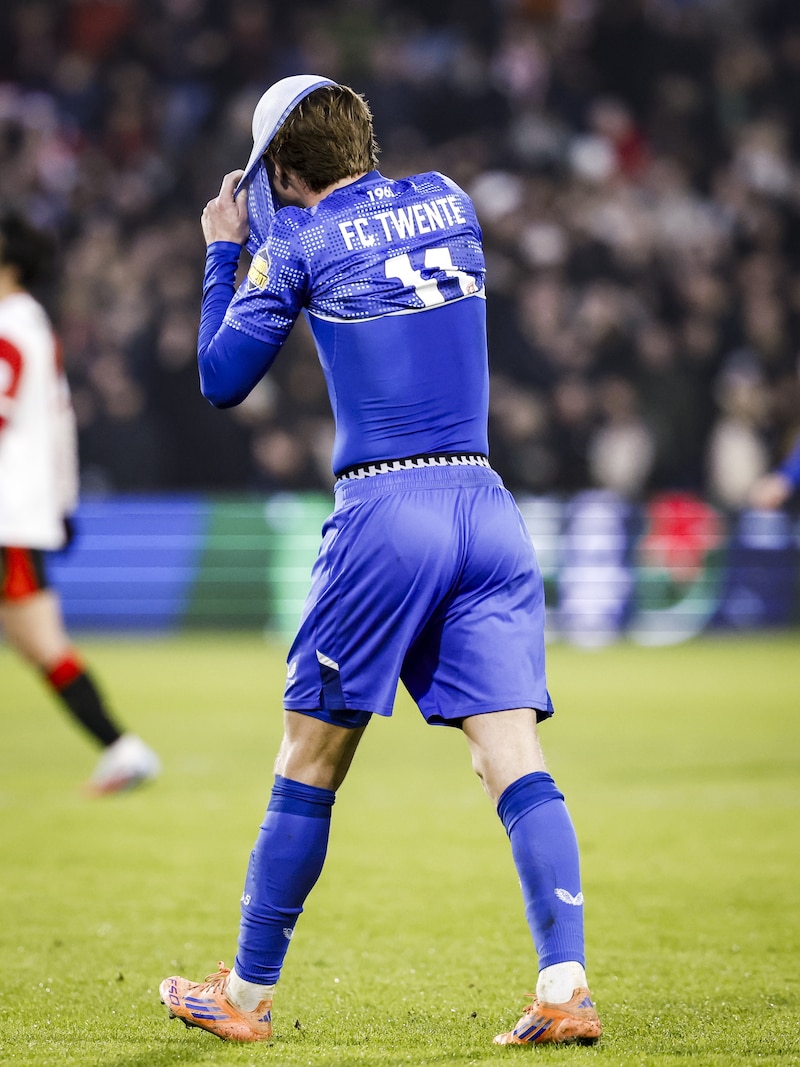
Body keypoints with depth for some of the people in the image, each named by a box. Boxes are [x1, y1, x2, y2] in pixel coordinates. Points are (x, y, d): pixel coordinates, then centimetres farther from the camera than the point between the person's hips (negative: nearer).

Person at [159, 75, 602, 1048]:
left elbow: (221, 381, 9)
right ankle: (565, 986, -15)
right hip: (487, 510, 4)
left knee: (308, 765, 6)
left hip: (385, 511, -4)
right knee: (513, 758, -2)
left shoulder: (298, 244, 1)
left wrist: (222, 254, 20)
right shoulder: (448, 201, 15)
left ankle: (247, 993, 14)